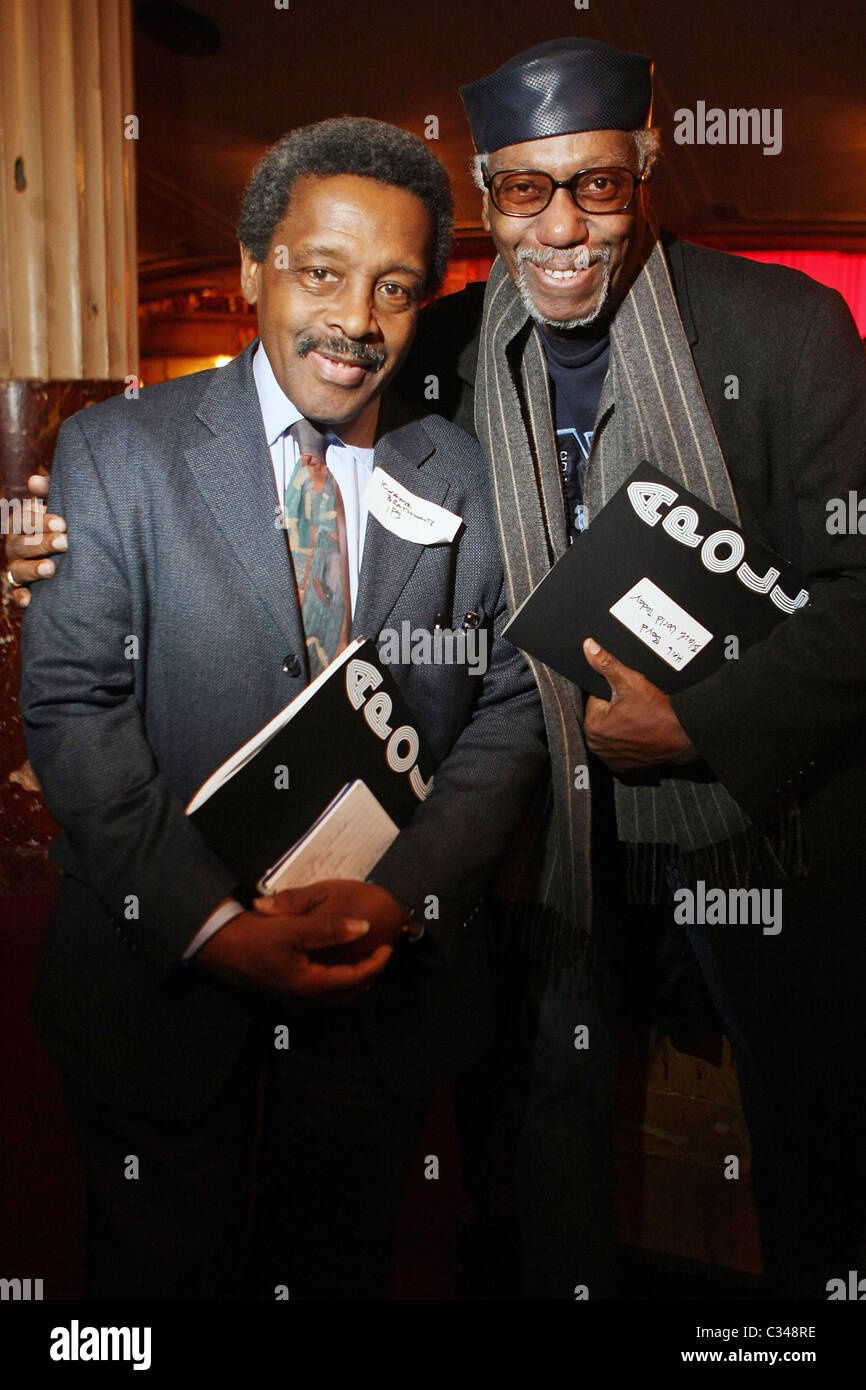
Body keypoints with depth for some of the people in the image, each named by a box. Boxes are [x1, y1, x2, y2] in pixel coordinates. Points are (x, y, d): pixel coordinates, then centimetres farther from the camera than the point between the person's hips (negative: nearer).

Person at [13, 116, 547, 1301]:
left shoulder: (465, 478, 1)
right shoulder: (114, 452, -6)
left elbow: (510, 708, 0)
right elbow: (71, 708, -10)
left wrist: (403, 892, -14)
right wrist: (212, 922, -18)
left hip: (392, 976, 2)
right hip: (162, 975, -1)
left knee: (343, 1267, 22)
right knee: (164, 1269, 17)